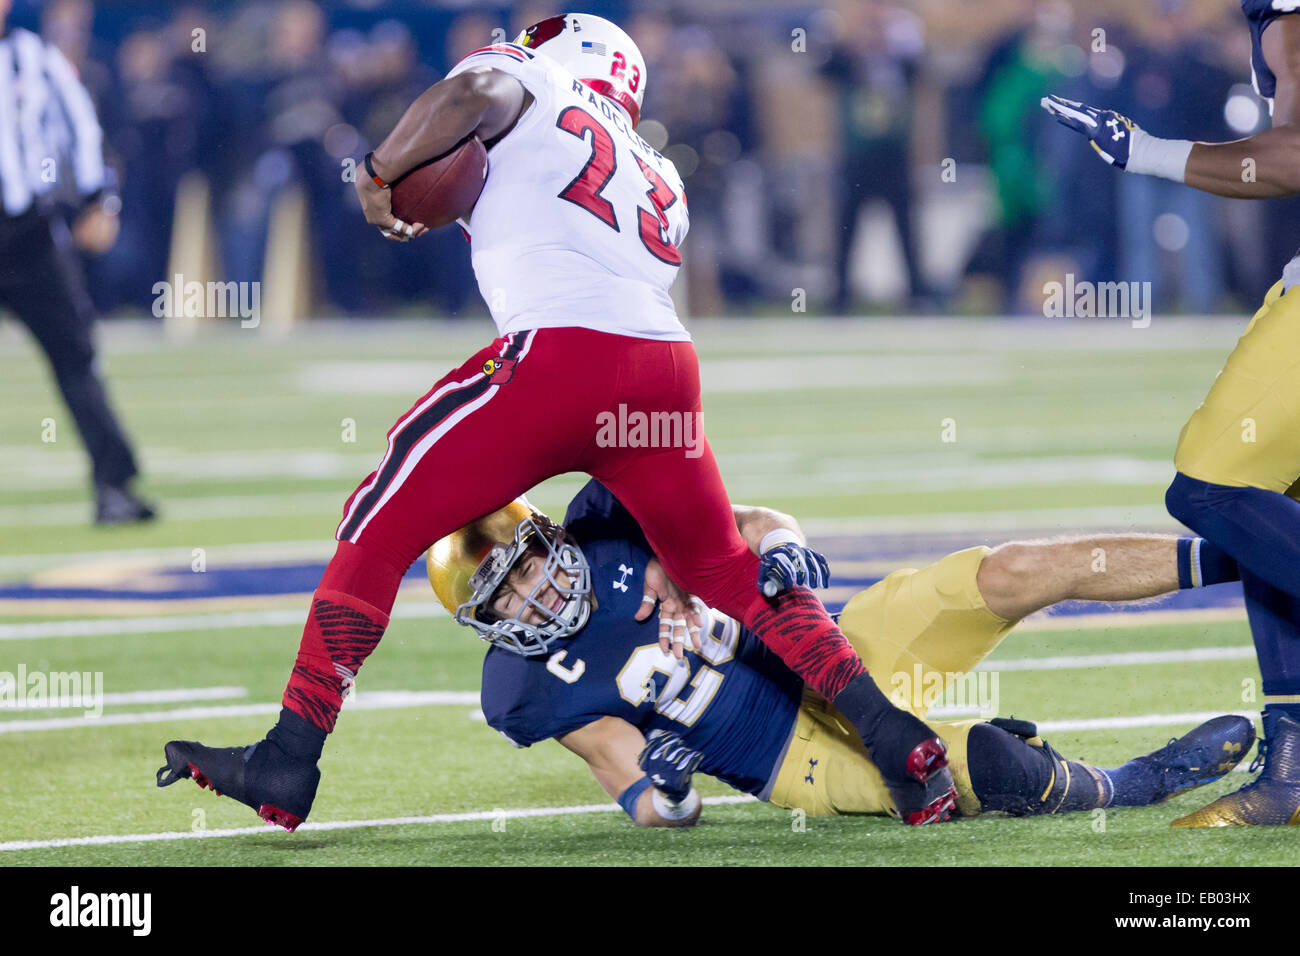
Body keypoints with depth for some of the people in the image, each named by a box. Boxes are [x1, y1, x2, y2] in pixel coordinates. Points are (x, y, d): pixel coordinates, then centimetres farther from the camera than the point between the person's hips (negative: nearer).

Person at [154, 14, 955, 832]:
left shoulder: (529, 81, 16)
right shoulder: (660, 180, 33)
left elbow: (473, 90, -5)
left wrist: (381, 177, 4)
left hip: (564, 351, -6)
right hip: (666, 364, 6)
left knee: (380, 528, 4)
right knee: (730, 574, 23)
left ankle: (287, 767, -1)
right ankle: (898, 740, 14)